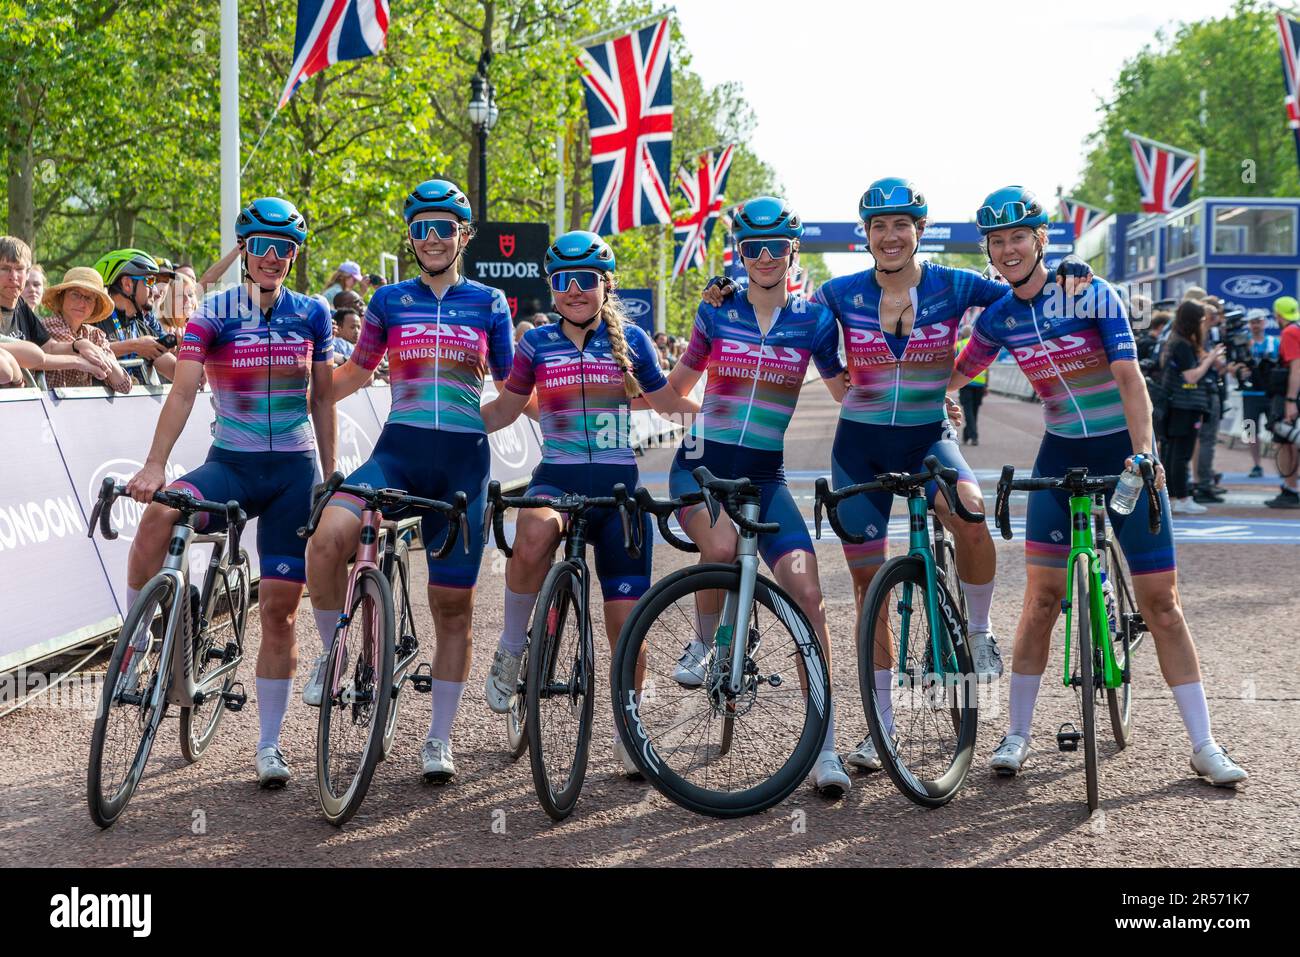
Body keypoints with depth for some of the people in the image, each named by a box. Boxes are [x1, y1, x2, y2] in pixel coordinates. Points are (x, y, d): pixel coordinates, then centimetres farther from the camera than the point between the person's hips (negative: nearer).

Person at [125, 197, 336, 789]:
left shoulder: (311, 314, 4)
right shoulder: (214, 313, -2)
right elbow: (183, 390, -13)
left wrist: (329, 473, 11)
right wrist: (154, 465, -25)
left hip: (294, 472, 1)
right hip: (230, 464, -1)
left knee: (279, 608, 0)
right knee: (158, 516, -33)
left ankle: (269, 744, 11)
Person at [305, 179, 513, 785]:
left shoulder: (488, 303, 8)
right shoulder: (391, 300, 9)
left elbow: (512, 387, 15)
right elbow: (355, 373, 20)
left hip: (463, 461, 0)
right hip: (398, 450, 0)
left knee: (452, 604, 3)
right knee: (328, 537, -30)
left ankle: (439, 738, 15)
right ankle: (333, 654, -6)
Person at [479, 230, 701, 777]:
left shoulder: (630, 340, 6)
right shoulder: (537, 343, 6)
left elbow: (666, 402, 17)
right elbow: (503, 411, 15)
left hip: (617, 485, 1)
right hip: (556, 478, -1)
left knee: (625, 614, -2)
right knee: (535, 534, -38)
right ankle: (511, 649, -15)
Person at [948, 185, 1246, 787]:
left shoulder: (1093, 295, -12)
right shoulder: (999, 318, 0)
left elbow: (1130, 379, -18)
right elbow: (952, 377, 14)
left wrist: (1142, 453, -28)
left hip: (1124, 454, -3)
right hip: (1061, 458, 3)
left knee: (1160, 601, -3)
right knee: (1042, 596, -4)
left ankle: (1204, 745, 3)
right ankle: (1017, 733, 7)